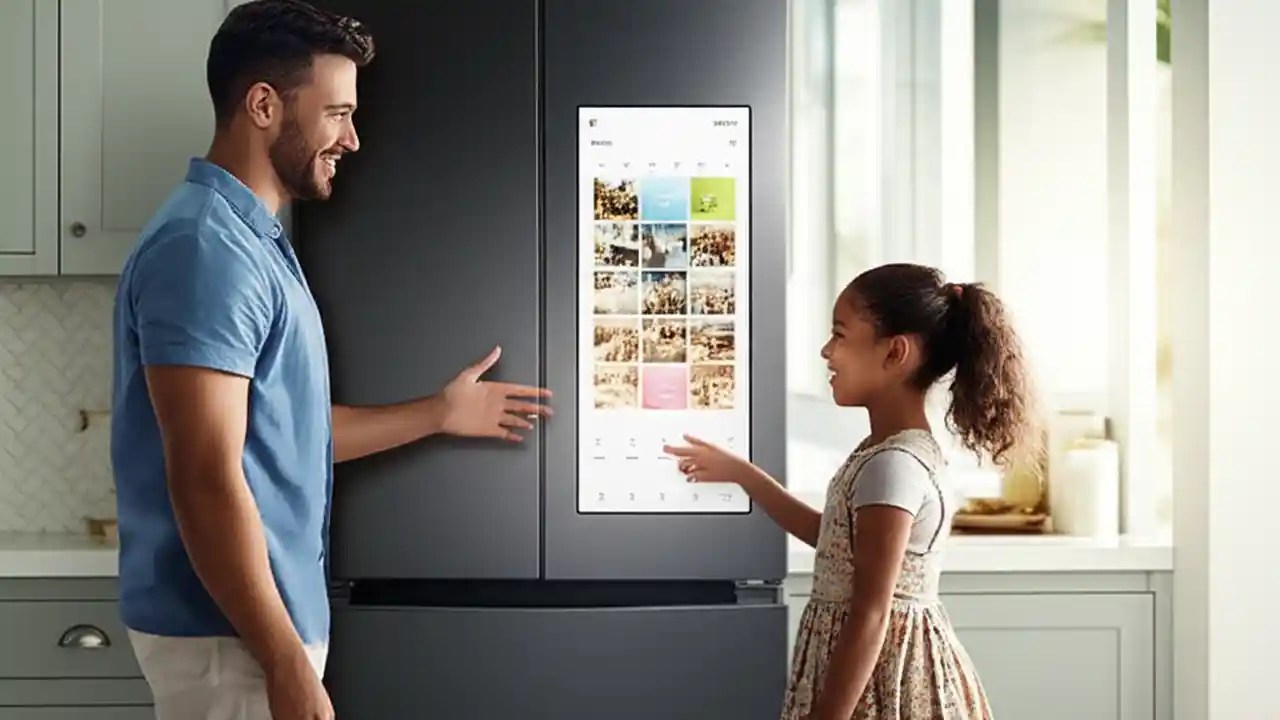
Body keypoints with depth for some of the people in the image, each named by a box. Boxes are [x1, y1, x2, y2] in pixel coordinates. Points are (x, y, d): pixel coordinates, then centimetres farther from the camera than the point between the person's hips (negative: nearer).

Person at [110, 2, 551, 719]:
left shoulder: (251, 238, 12)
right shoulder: (205, 248, -20)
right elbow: (208, 483, -25)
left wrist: (438, 413, 23)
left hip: (262, 614, 10)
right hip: (230, 633, -10)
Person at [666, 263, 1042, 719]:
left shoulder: (892, 466, -22)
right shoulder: (904, 451, 8)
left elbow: (870, 617, -24)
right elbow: (834, 537, 23)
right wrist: (741, 474, 25)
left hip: (879, 682, -10)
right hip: (903, 668, 10)